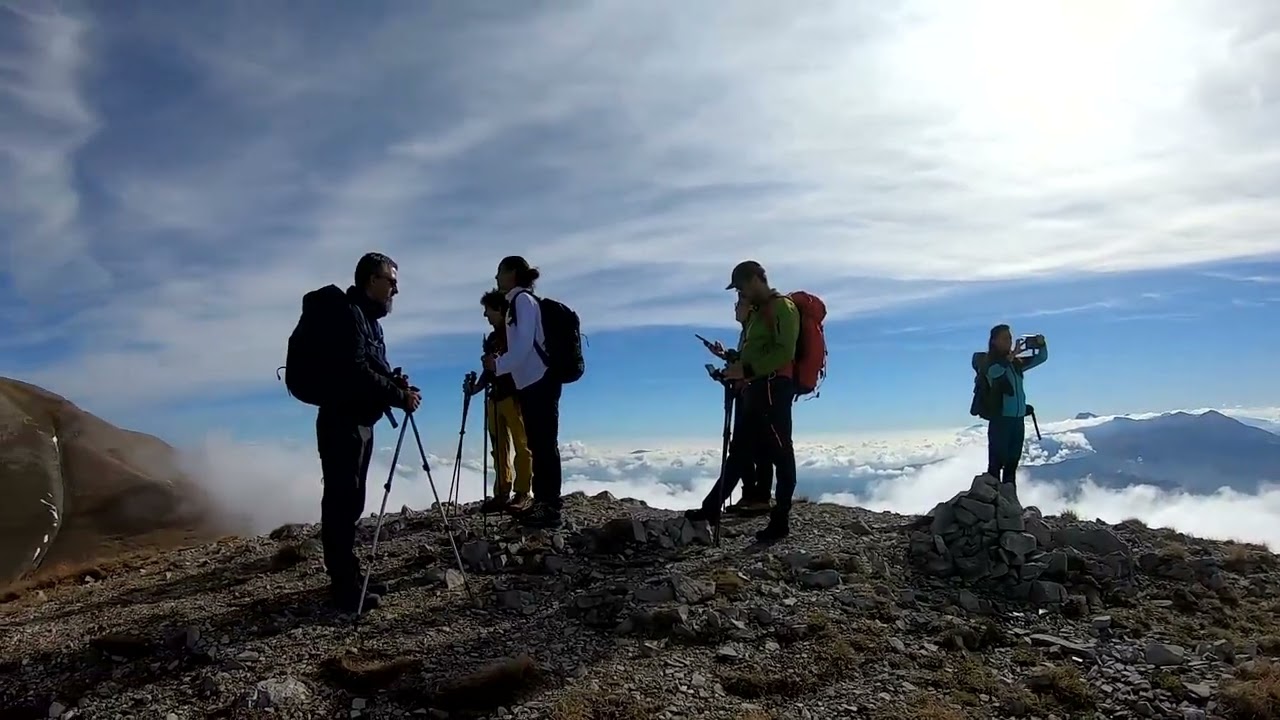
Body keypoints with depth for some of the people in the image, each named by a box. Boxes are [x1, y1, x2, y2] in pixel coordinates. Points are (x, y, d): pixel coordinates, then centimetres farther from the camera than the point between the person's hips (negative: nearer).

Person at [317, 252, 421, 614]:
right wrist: (399, 395, -18)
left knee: (350, 501, 13)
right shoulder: (350, 315, -15)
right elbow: (355, 372, -24)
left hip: (359, 422, 10)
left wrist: (395, 382, -1)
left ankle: (349, 577, 21)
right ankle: (344, 587, -2)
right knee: (341, 502, -6)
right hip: (341, 423, -10)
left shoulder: (368, 318, 16)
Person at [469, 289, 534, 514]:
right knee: (499, 449, 6)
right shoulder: (492, 338, 20)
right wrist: (477, 387, 7)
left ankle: (522, 494, -4)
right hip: (495, 399, 7)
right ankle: (502, 493, 9)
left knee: (521, 447, -5)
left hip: (515, 396, -7)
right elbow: (489, 370, 20)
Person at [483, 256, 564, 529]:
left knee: (545, 444, -8)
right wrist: (498, 363, 11)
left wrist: (498, 365, -14)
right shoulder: (517, 302, 19)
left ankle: (550, 507, -6)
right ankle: (542, 502, 17)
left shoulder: (523, 299, -9)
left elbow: (524, 345, -18)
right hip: (530, 382, 10)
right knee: (538, 445, 11)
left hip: (539, 381, -10)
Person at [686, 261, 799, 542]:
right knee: (741, 452, 11)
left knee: (780, 453, -5)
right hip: (755, 389, 10)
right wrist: (735, 365, 11)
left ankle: (780, 521, -1)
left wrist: (746, 370, -21)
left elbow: (785, 352, -19)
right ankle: (712, 508, 14)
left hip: (773, 389, -10)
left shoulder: (782, 307, -7)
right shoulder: (758, 312, 23)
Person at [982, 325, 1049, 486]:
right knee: (996, 463, -6)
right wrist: (1013, 354, -31)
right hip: (1001, 419, -7)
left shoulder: (1016, 363, 13)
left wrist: (1041, 344, -4)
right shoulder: (990, 362, -6)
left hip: (1018, 419, 7)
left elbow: (1041, 358, 16)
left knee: (1012, 464, 11)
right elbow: (995, 372, -29)